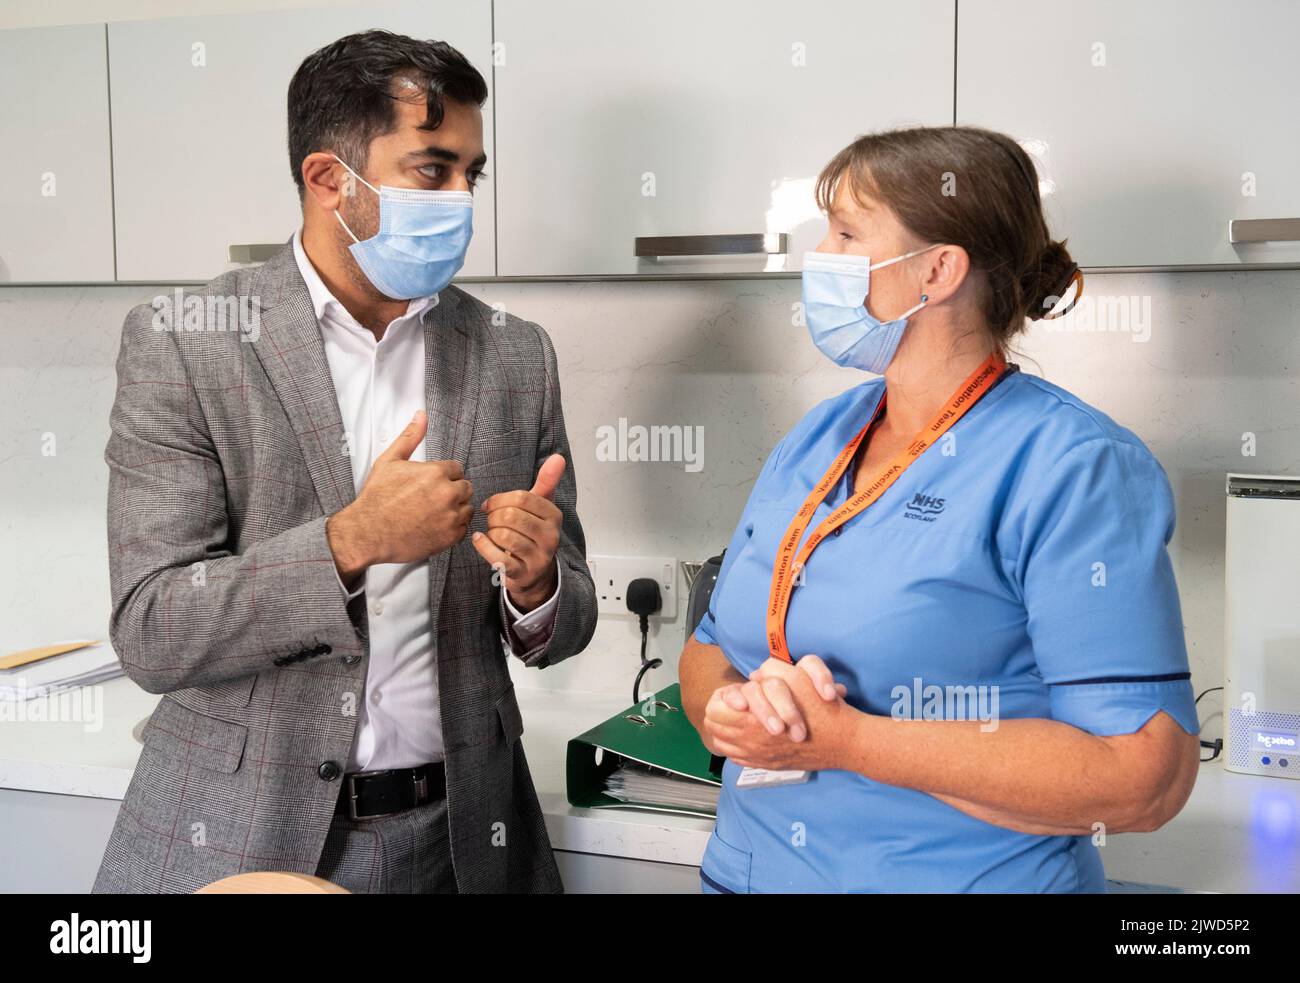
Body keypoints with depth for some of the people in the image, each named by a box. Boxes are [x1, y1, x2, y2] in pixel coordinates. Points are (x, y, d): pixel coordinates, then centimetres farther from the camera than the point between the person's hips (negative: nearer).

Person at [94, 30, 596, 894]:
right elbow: (150, 632, -13)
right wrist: (350, 542, -25)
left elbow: (565, 621, 6)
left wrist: (535, 584, -16)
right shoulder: (181, 344, -9)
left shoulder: (516, 355, 0)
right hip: (239, 841, -2)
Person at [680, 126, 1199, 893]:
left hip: (967, 875, -6)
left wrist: (847, 742, -25)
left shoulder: (1069, 466, -17)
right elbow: (710, 647, 8)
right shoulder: (817, 440, 3)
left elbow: (1144, 774, -22)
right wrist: (727, 708, -15)